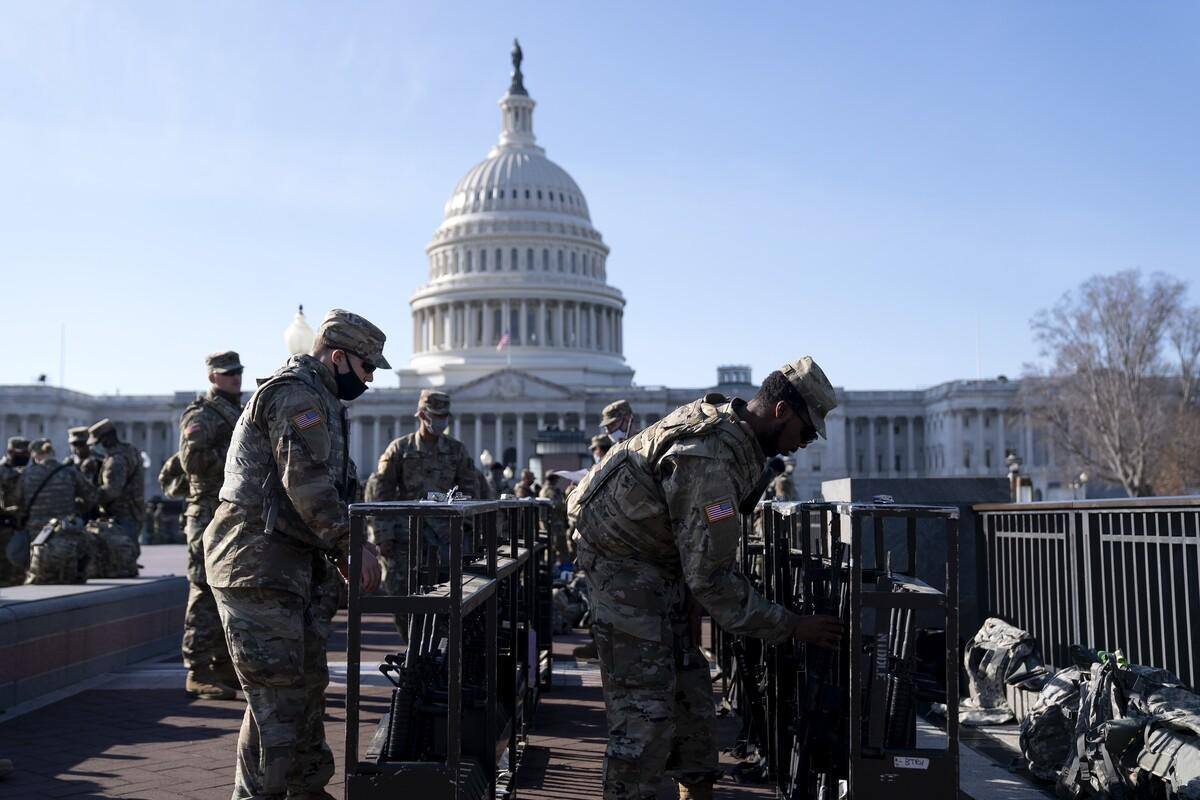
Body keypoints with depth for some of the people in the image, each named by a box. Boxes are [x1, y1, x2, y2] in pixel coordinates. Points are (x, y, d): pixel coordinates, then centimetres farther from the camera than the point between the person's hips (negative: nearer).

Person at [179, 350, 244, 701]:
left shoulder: (240, 413, 21)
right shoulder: (201, 415, -6)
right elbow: (193, 459, -19)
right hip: (211, 516, -9)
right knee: (207, 593, -7)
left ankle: (224, 665, 22)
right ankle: (198, 672, -3)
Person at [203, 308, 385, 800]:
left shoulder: (318, 400, 22)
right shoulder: (297, 394, -13)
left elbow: (326, 486, 24)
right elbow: (307, 483, -23)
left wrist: (351, 545, 13)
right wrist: (352, 544, -18)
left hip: (292, 564, 11)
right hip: (259, 562, -11)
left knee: (307, 683, 16)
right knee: (276, 691, -7)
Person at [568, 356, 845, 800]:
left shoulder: (722, 418, 1)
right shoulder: (711, 458, -30)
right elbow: (710, 574, -28)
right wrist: (791, 626, -22)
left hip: (662, 560, 10)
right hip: (625, 560, -10)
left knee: (689, 685, 16)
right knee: (646, 708, -9)